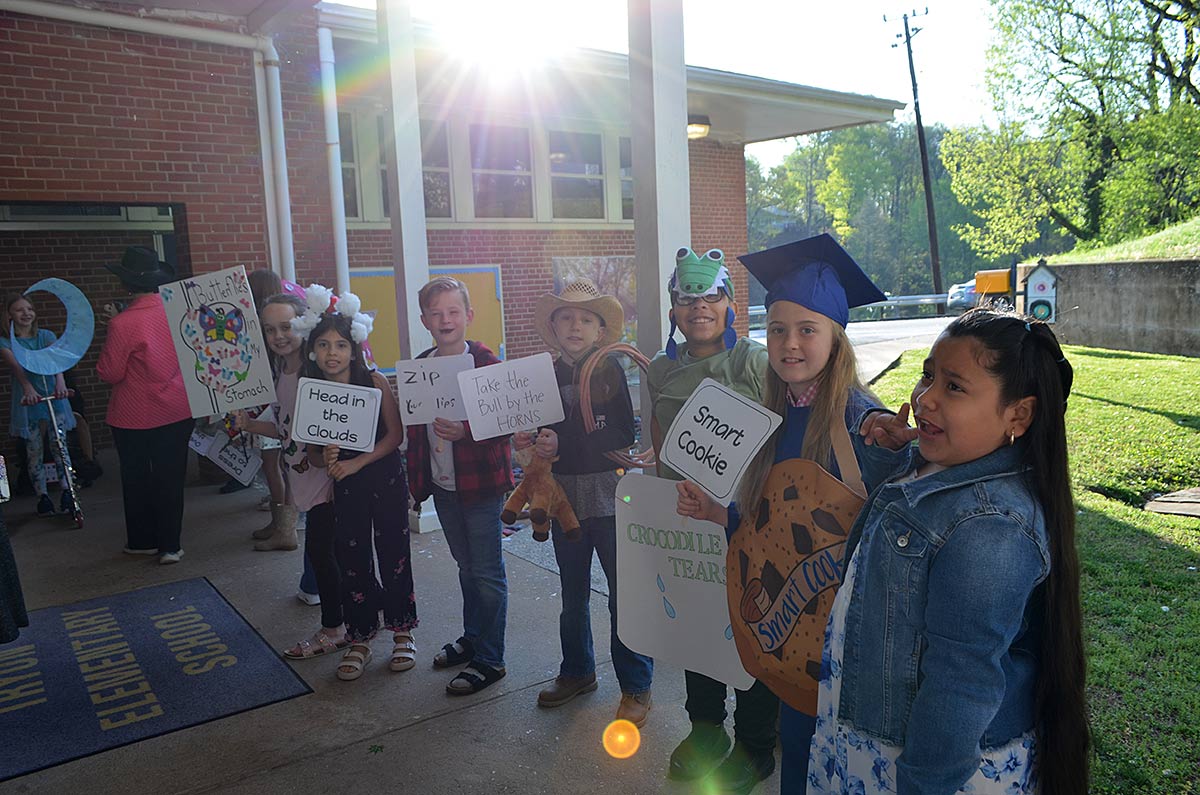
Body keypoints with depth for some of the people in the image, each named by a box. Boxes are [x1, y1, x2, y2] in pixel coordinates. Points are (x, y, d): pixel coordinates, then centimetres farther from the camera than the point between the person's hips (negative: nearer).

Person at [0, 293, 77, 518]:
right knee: (34, 451, 5)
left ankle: (67, 493, -2)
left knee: (59, 446, -4)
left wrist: (60, 382, -34)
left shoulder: (46, 336, 3)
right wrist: (28, 388, -38)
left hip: (54, 398, 0)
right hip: (28, 400, 0)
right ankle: (42, 497, 13)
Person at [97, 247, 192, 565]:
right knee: (170, 478, 11)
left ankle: (143, 540, 27)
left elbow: (110, 374, -13)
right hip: (178, 412, 3)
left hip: (135, 416, -3)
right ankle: (170, 544, 15)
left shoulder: (122, 324, -20)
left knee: (137, 478, 16)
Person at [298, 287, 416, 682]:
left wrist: (357, 462, -17)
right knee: (351, 560, 8)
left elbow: (395, 435, -11)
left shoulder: (374, 383, -11)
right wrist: (326, 459, -19)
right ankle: (359, 639, 24)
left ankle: (403, 632, 23)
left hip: (386, 478, -2)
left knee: (393, 553, 5)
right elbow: (311, 451, 3)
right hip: (344, 486, 3)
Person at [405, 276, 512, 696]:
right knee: (466, 567, 21)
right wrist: (417, 483, 13)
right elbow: (414, 430, 13)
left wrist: (466, 431, -30)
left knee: (486, 572, 4)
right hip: (442, 486, 6)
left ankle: (489, 660, 16)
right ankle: (472, 638, 39)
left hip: (481, 483, -6)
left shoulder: (486, 363, -13)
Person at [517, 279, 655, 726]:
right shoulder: (549, 374, 6)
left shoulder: (611, 372, -8)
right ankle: (577, 672, 37)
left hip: (608, 493, -5)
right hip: (566, 497, 5)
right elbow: (545, 433, 11)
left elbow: (623, 437, -15)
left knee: (623, 593, 2)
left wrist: (564, 445, -21)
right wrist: (528, 441, -11)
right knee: (573, 593, 18)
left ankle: (635, 687, 18)